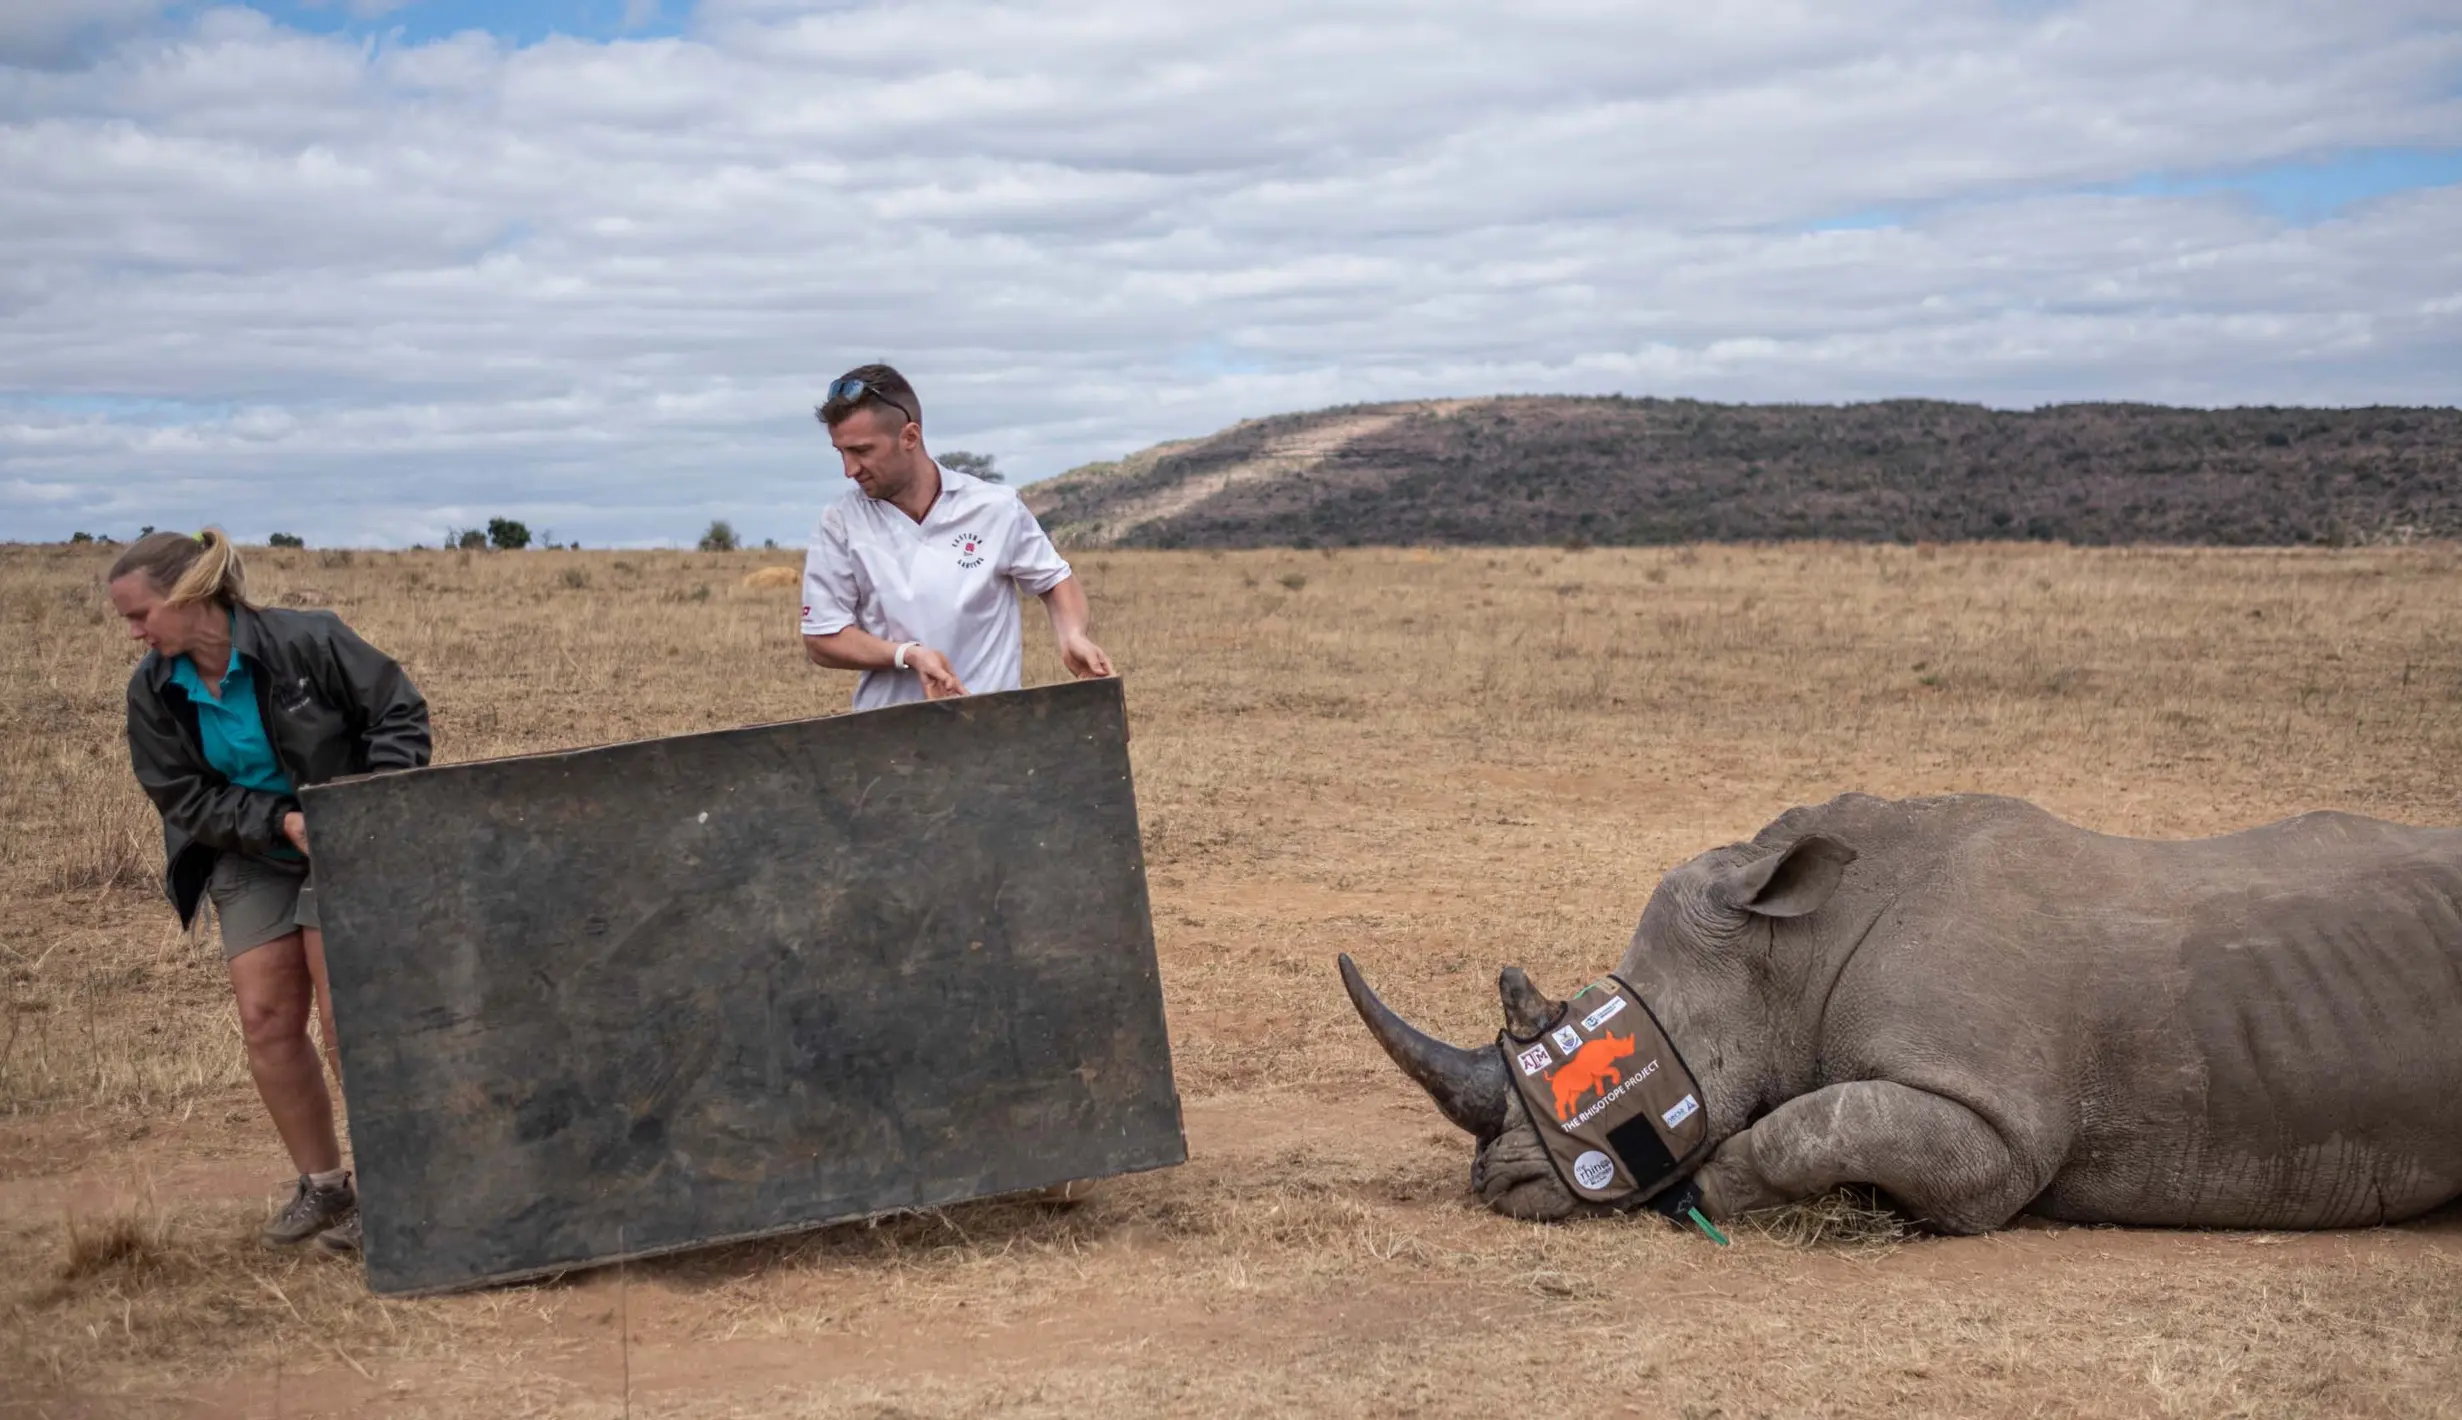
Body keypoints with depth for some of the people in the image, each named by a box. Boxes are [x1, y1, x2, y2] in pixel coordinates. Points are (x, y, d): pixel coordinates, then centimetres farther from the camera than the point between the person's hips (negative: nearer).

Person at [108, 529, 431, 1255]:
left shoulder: (305, 643, -21)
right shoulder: (153, 692, -7)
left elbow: (401, 714, -14)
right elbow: (185, 798, -7)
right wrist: (281, 821, -21)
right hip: (251, 861, 5)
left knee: (343, 1013, -8)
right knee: (266, 1020, 1)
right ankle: (323, 1186, 14)